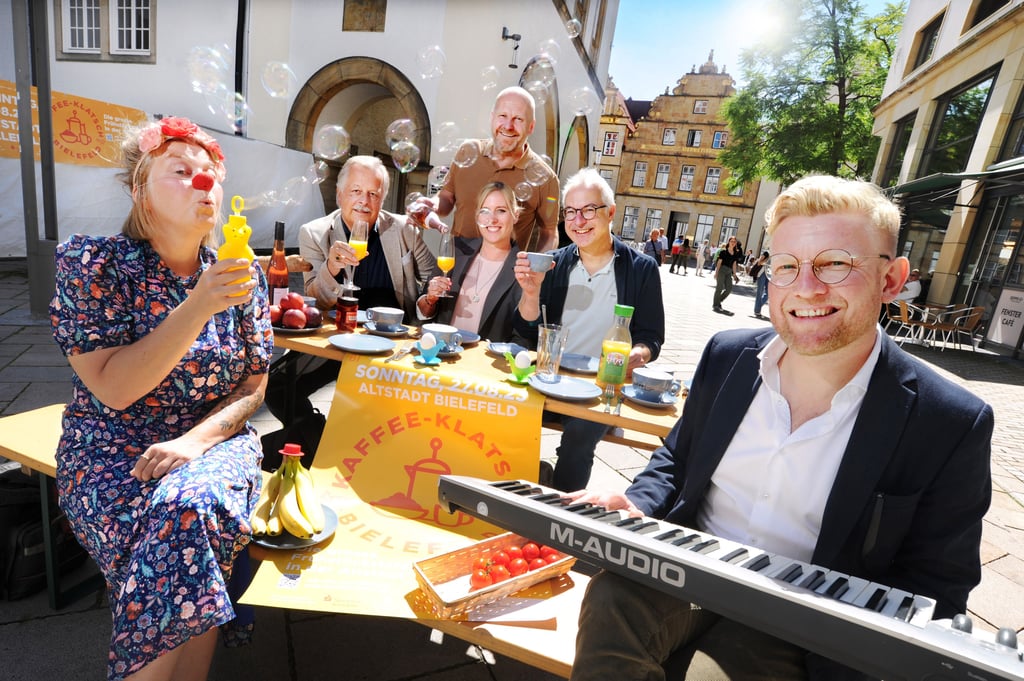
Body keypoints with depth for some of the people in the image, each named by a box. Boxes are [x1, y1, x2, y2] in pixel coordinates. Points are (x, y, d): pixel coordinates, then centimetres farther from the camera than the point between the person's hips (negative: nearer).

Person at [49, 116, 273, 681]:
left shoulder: (241, 274, 0)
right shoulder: (89, 264, -6)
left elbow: (252, 388, 3)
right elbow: (113, 389, -17)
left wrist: (196, 439, -15)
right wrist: (198, 307, -27)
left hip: (214, 440, 2)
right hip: (110, 450, -1)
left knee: (190, 506, -29)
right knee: (182, 516, -30)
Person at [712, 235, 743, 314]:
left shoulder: (736, 253, 12)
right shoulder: (723, 251, -3)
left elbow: (734, 264, 15)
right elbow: (719, 262, -6)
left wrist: (734, 274, 13)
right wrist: (716, 272, -11)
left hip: (729, 272, 6)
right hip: (721, 269, -6)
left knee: (729, 288, 0)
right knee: (720, 287, -6)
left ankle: (718, 301, 17)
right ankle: (715, 305, 2)